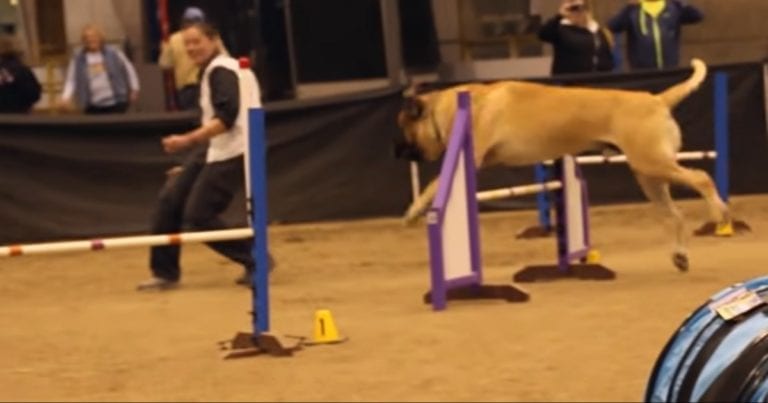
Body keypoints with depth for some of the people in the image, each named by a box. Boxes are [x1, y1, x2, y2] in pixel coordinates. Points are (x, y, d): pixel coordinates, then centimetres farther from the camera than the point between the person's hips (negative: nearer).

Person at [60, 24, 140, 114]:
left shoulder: (113, 53, 2)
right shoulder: (77, 58, 3)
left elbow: (128, 69, 13)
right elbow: (71, 80, 6)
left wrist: (134, 90, 13)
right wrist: (66, 98, -10)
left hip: (116, 103, 0)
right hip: (93, 106, 0)